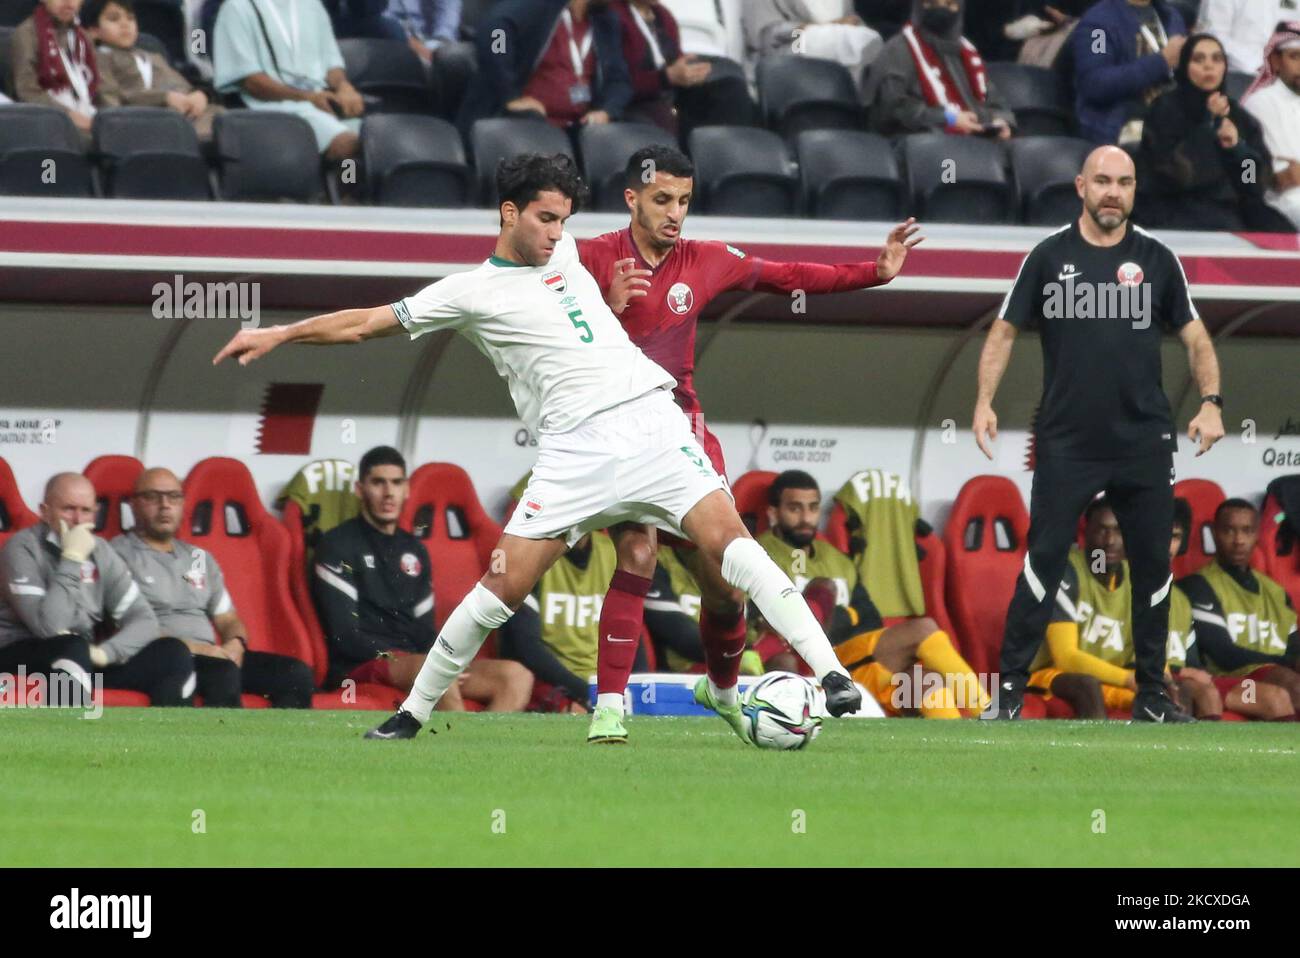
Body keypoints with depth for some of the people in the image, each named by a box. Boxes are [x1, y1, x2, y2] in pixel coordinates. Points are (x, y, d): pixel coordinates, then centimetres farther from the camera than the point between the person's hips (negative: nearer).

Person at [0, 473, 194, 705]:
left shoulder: (100, 551, 8)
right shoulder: (23, 548, -12)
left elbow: (144, 621, 2)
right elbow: (48, 626, -24)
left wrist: (105, 652, -18)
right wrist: (72, 560, -21)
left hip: (86, 660, 7)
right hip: (22, 659, -7)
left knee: (173, 654, -10)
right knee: (74, 648, -38)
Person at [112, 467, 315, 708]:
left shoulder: (200, 559, 25)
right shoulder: (120, 554, 4)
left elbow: (228, 620, 24)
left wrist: (235, 645, -2)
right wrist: (190, 647, -16)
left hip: (211, 656, 7)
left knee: (296, 674, -14)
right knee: (223, 673, -37)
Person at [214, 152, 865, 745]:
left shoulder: (566, 254, 20)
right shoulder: (471, 292, 6)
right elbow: (365, 324, 10)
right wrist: (279, 335, 8)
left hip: (649, 419, 3)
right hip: (574, 447, -3)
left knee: (726, 536, -14)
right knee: (504, 584, -8)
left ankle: (829, 674, -17)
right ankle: (413, 712, 8)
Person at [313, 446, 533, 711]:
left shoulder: (414, 550, 21)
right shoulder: (337, 546, -1)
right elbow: (345, 637, -9)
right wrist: (418, 662, -17)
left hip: (418, 663, 7)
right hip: (360, 667, -7)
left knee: (517, 677, -16)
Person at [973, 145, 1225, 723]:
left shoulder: (1157, 259, 5)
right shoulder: (1048, 257, 2)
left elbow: (1194, 335, 9)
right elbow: (1005, 330, 7)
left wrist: (1210, 402, -6)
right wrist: (985, 401, -5)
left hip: (1144, 442, 2)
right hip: (1065, 444, -2)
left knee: (1153, 566, 5)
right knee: (1043, 561, -5)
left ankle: (1151, 695, 15)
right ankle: (1009, 689, -2)